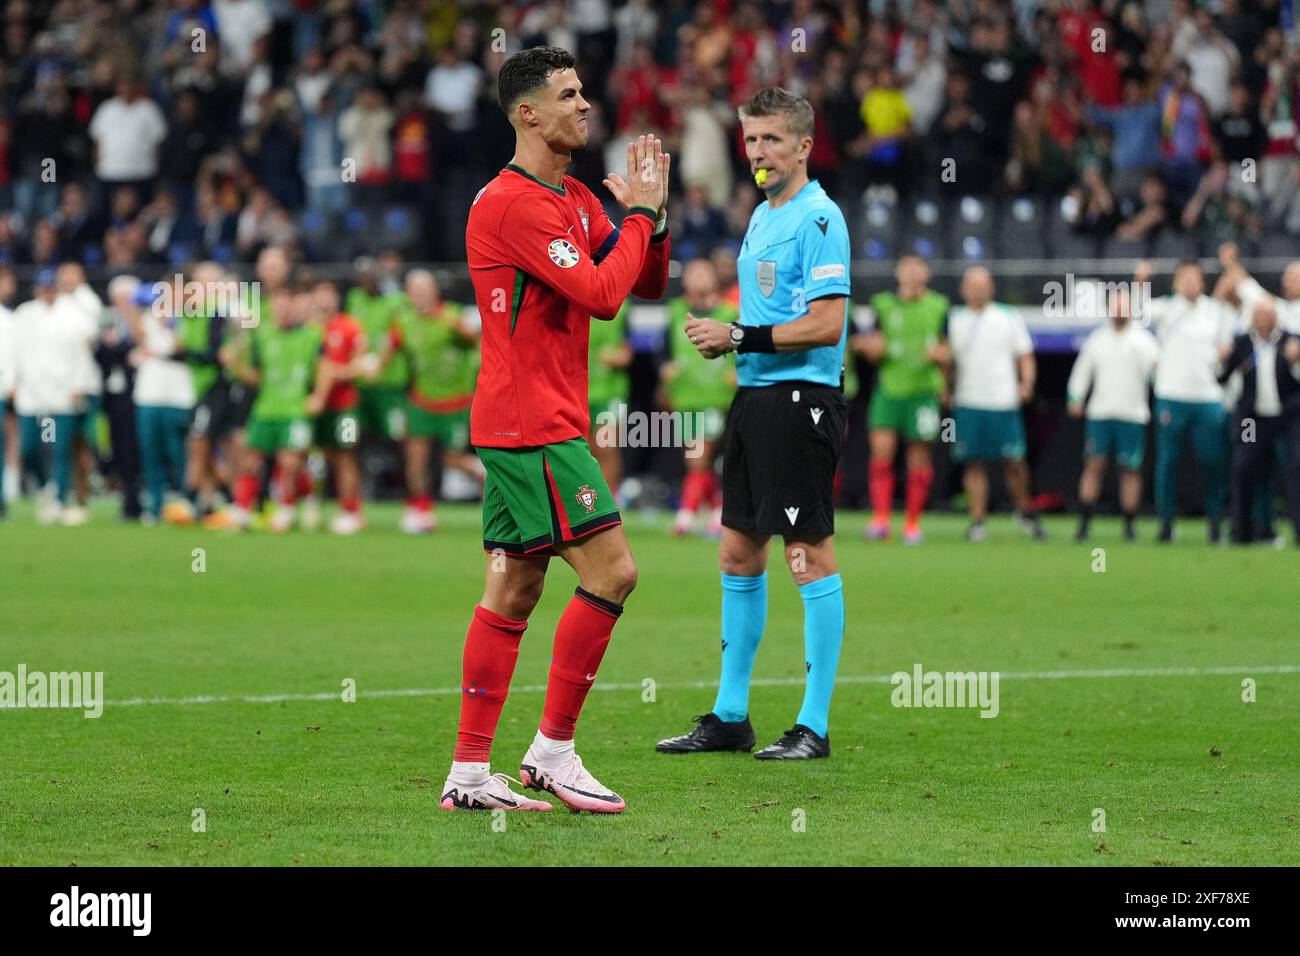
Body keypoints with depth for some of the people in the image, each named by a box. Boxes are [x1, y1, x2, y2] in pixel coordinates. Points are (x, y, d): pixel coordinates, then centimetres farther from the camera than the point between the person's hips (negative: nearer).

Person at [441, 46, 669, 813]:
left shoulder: (575, 200, 16)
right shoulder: (515, 203, -15)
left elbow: (647, 284, 17)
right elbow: (600, 294, -22)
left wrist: (650, 212, 2)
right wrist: (640, 212, -11)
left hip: (516, 429, 10)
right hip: (535, 427, -10)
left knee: (515, 590, 8)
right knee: (611, 571, -11)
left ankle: (472, 772, 9)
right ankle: (553, 751, -4)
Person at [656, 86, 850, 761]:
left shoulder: (818, 217, -11)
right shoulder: (762, 217, 17)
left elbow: (825, 324, -19)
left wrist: (740, 336, -16)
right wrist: (721, 339, 7)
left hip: (801, 397, -10)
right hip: (754, 396, 10)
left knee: (809, 555, -6)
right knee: (738, 555, 11)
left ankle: (814, 725, -3)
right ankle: (729, 716, 19)